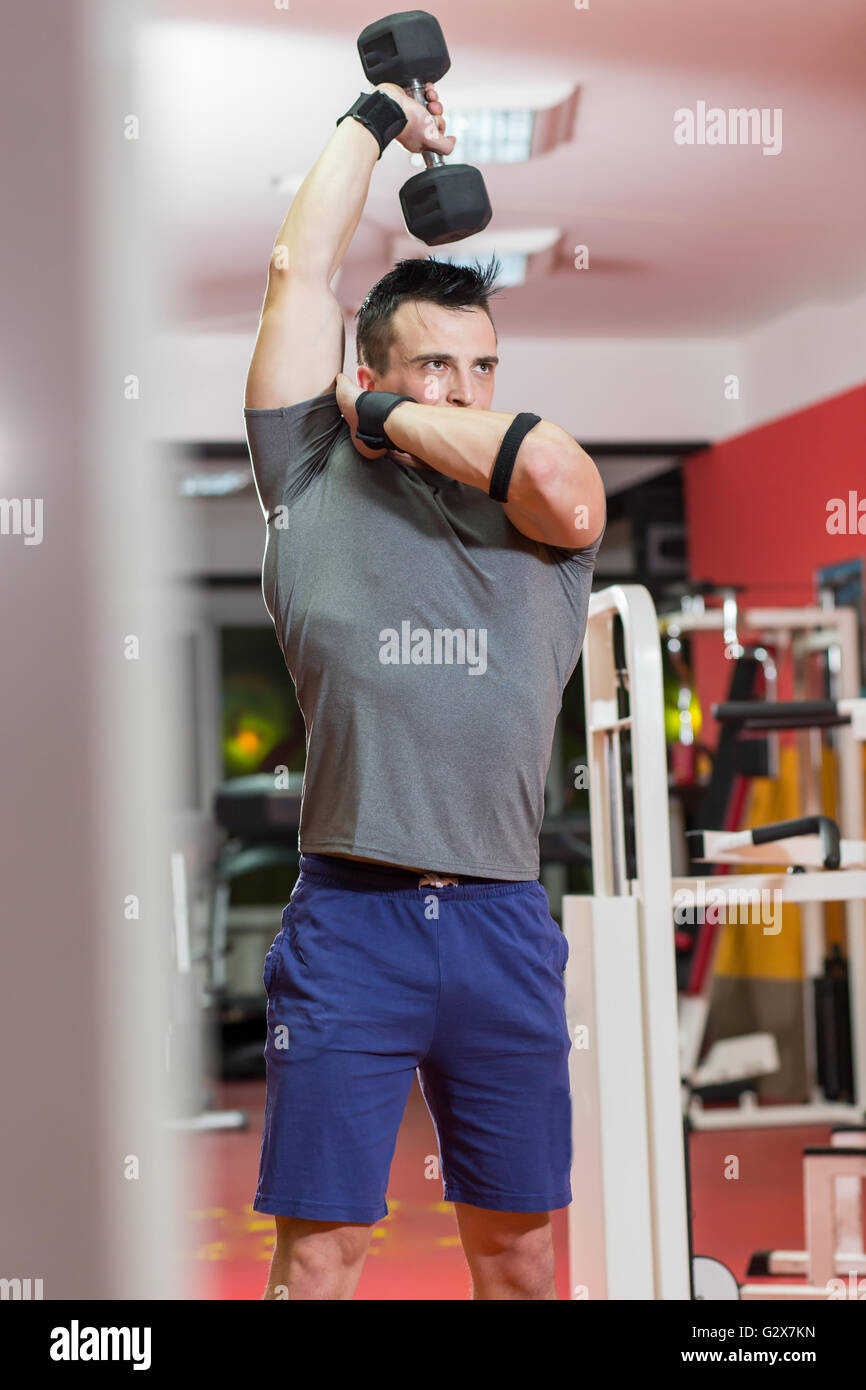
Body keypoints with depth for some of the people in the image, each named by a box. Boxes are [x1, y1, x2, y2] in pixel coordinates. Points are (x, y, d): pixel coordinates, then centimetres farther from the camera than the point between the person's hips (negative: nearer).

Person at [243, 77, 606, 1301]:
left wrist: (389, 415, 1)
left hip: (505, 924, 2)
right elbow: (301, 268, 9)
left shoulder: (539, 508, 13)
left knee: (522, 1246, 11)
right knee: (318, 1249, 1)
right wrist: (376, 118, 19)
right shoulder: (315, 482, 9)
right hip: (348, 923, -2)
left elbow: (562, 480, -12)